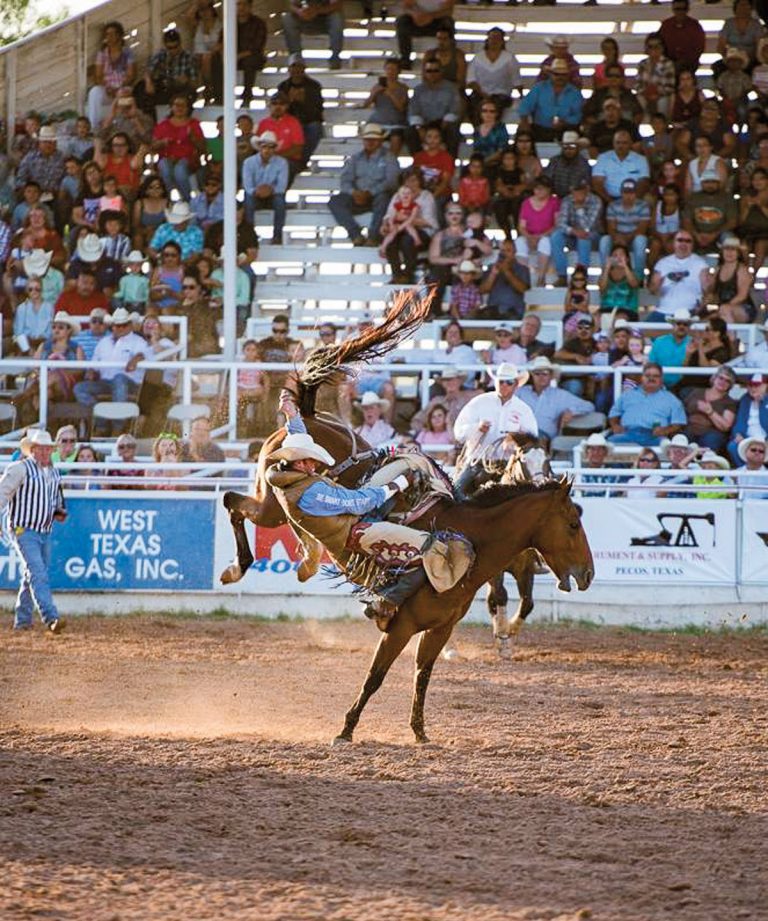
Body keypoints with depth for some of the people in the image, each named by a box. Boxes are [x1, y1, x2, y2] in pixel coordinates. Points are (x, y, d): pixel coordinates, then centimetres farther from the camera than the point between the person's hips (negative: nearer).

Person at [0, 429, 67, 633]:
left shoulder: (54, 473, 13)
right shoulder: (20, 469, -9)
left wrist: (59, 512, 7)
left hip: (45, 532, 7)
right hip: (24, 530, -7)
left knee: (31, 577, 13)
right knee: (38, 574, -17)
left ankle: (22, 620, 22)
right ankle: (51, 619, -26)